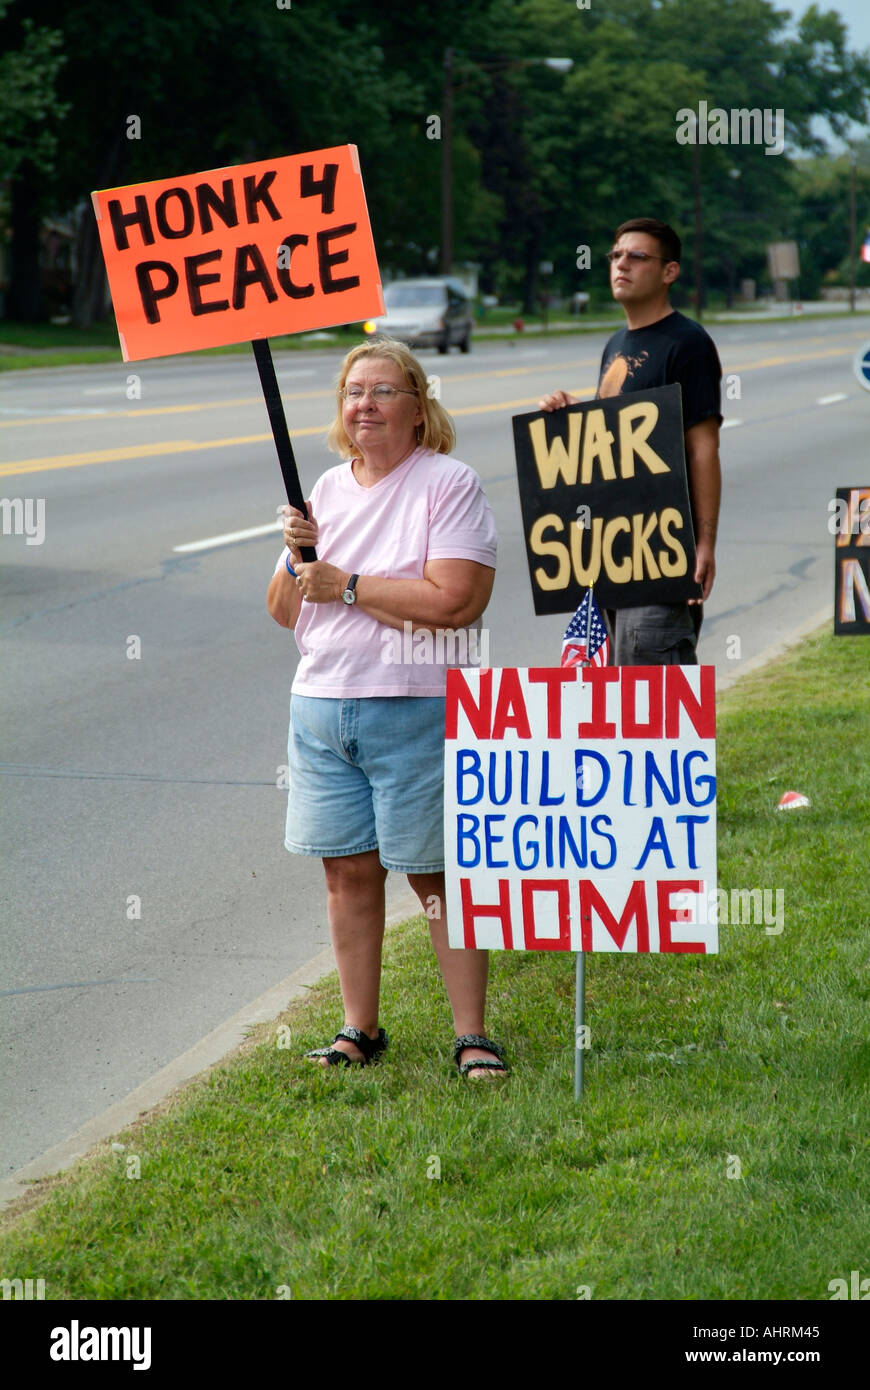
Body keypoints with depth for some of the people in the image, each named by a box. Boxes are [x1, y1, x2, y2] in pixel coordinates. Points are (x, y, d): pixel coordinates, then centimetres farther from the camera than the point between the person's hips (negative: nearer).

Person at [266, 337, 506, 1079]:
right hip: (320, 705, 6)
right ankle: (361, 1027, 19)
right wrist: (297, 559, -6)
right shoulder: (328, 488, 13)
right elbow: (284, 612, 16)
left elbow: (455, 600, -19)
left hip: (415, 708, -6)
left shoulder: (450, 483, -6)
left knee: (437, 874, -2)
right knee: (348, 872, 8)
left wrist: (347, 585, -14)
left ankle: (472, 1034, 5)